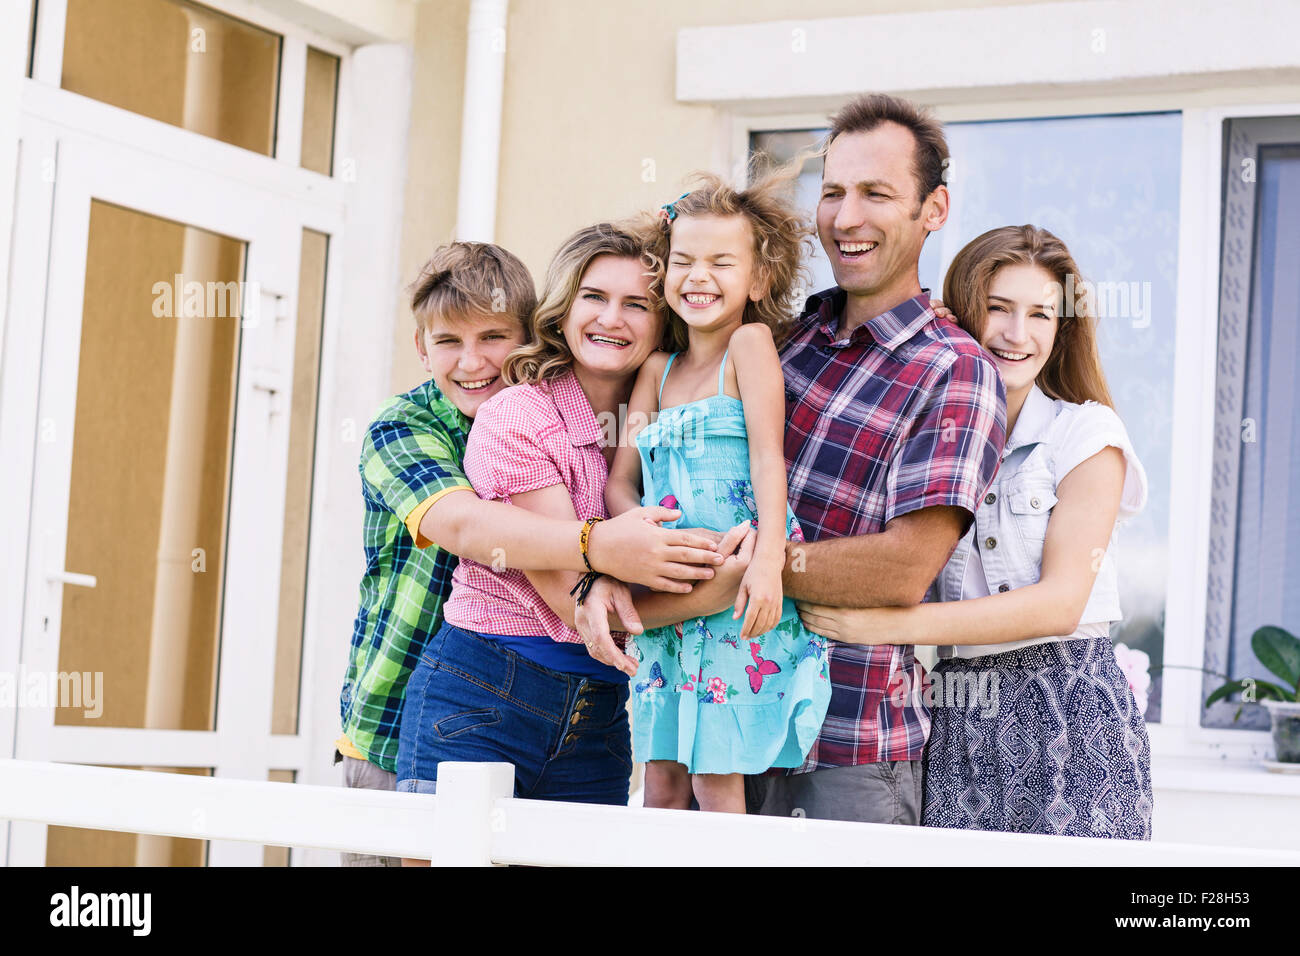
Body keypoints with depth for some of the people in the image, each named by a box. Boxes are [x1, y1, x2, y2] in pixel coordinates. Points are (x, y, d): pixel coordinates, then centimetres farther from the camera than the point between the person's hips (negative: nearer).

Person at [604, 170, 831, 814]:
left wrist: (768, 561, -23)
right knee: (662, 783, 6)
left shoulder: (751, 341, -2)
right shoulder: (657, 370, 15)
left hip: (738, 598, -6)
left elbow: (767, 455, -11)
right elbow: (620, 478, 11)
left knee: (716, 780, -6)